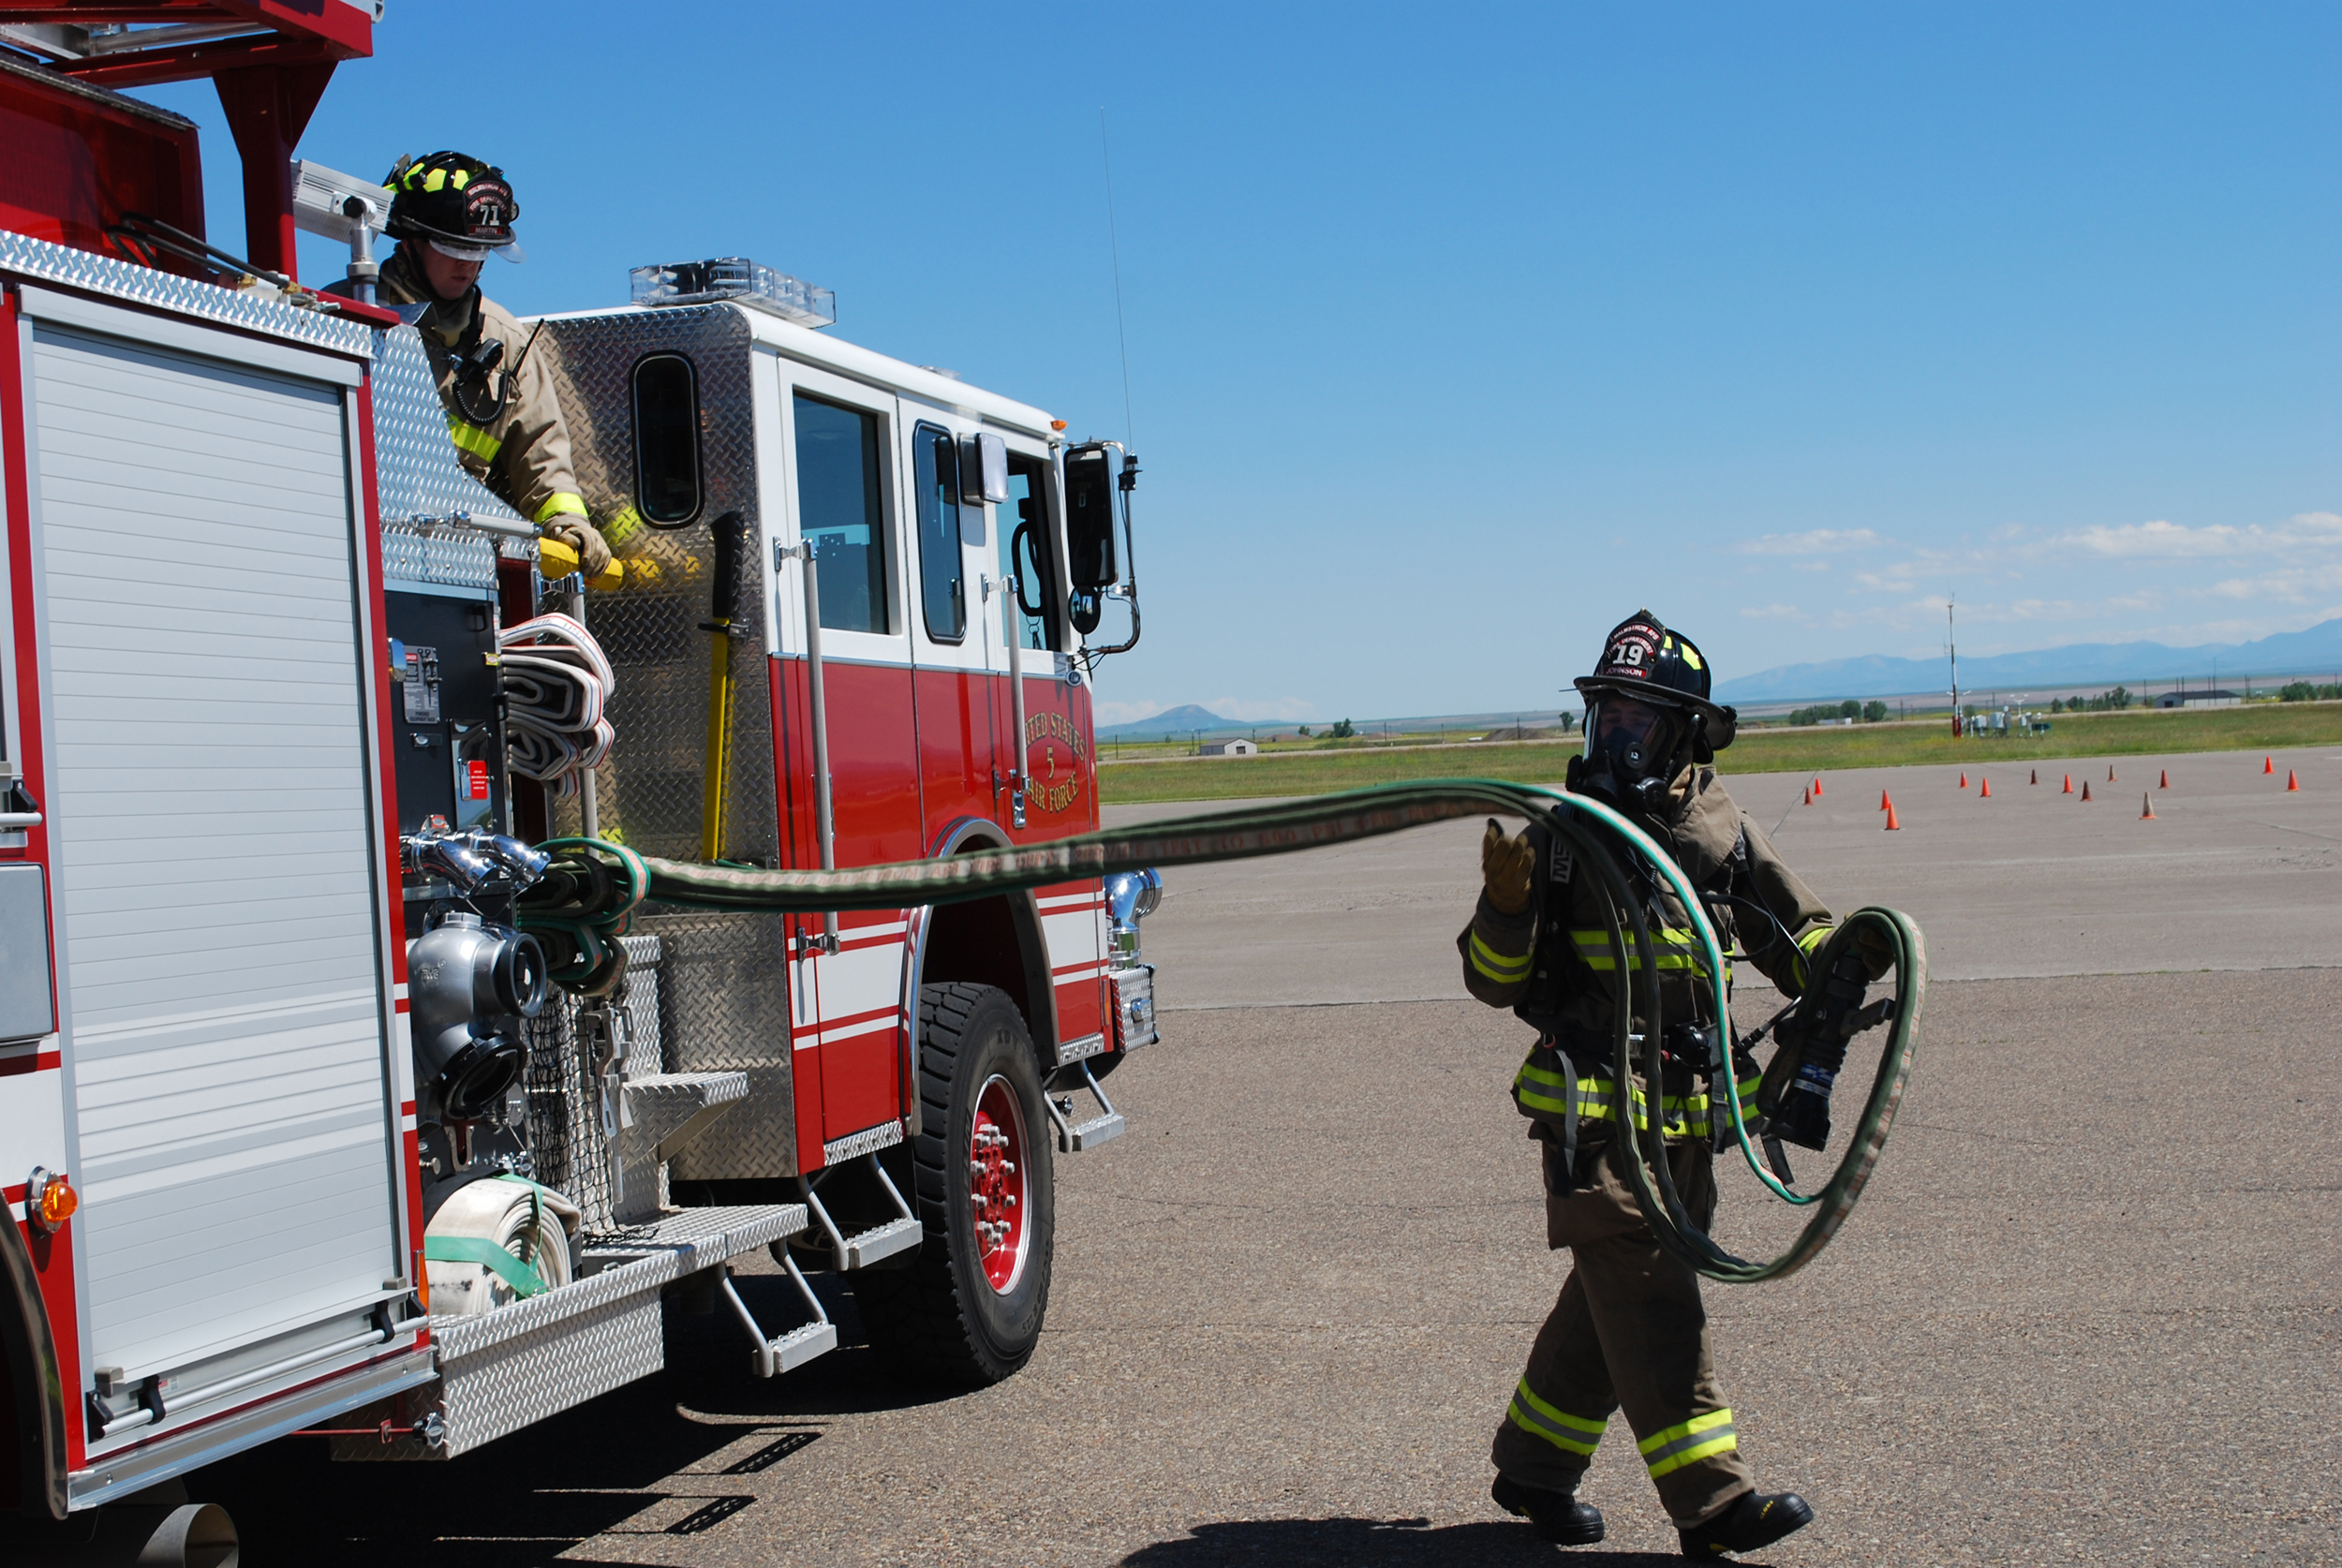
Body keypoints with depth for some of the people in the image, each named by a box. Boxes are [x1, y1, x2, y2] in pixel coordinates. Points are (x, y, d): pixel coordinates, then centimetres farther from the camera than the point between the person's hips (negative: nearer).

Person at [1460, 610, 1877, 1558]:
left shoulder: (1725, 837, 6)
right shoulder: (1560, 833, -3)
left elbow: (1801, 950, 14)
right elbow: (1494, 982, -2)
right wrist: (1507, 905, -21)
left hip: (1686, 1113, 5)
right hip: (1592, 1111, -5)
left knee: (1616, 1297, 13)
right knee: (1647, 1296, -10)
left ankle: (1533, 1465, 28)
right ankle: (1711, 1501, -7)